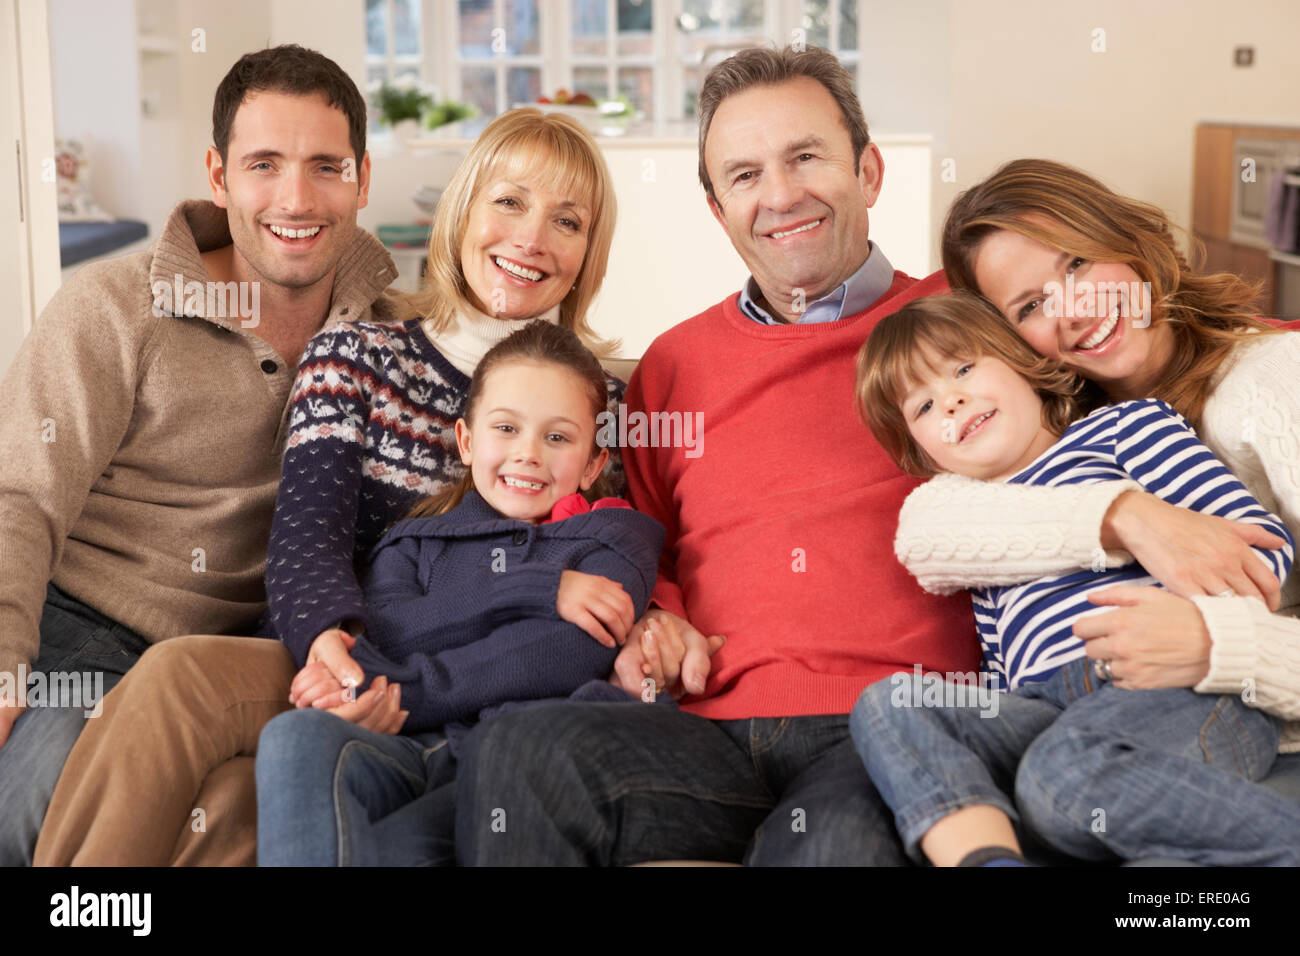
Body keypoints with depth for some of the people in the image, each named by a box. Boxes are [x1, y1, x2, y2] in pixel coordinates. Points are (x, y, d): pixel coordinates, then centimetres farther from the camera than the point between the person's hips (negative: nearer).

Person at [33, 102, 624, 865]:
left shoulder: (598, 403, 9)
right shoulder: (356, 360, 10)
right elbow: (306, 538, -3)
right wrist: (333, 638, -27)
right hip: (343, 667, 2)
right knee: (180, 672, -33)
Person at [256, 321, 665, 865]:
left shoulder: (612, 538, 21)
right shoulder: (415, 542, 30)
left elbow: (568, 654, -1)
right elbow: (386, 633, 5)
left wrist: (384, 687, -7)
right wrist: (535, 590, -4)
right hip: (413, 753, 3)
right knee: (298, 734, -34)